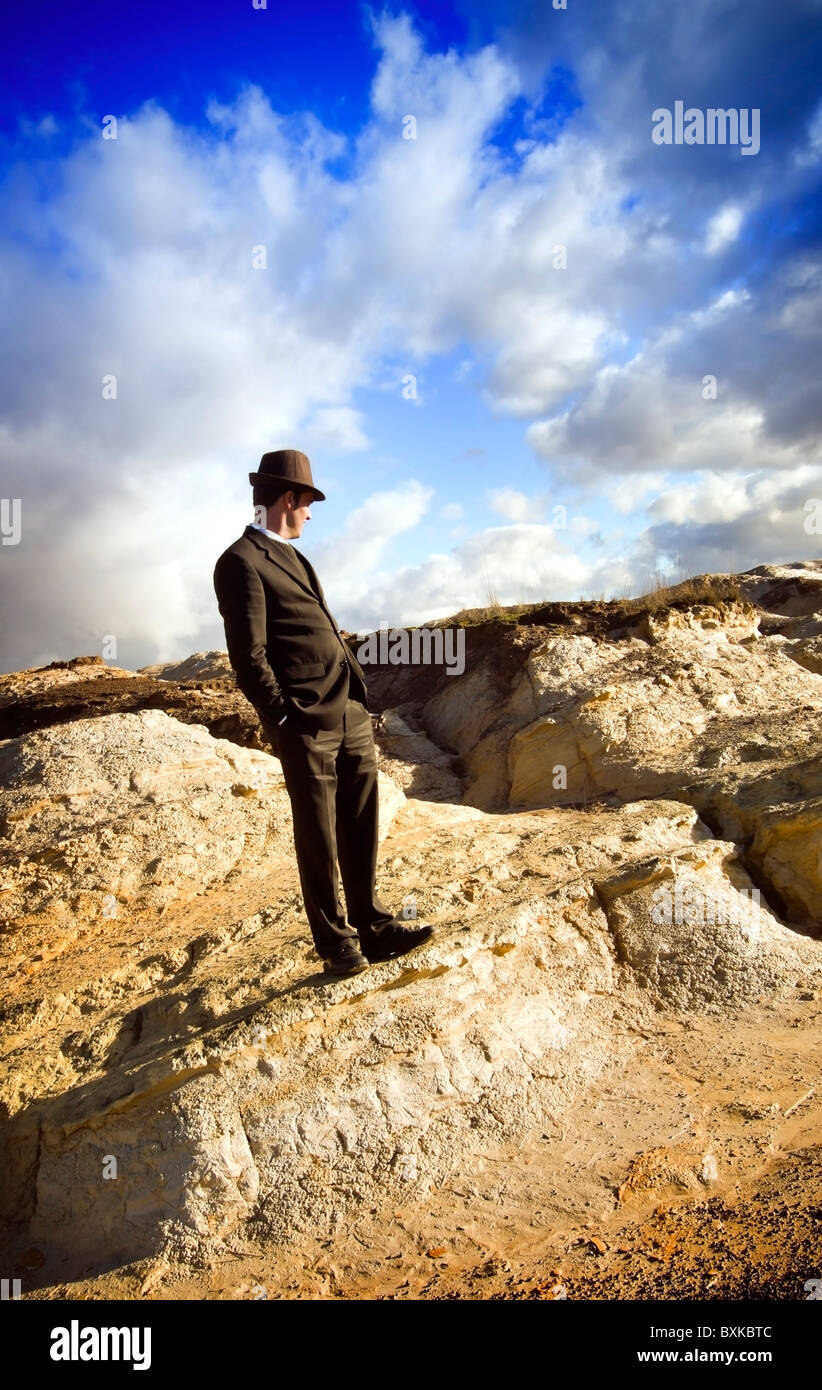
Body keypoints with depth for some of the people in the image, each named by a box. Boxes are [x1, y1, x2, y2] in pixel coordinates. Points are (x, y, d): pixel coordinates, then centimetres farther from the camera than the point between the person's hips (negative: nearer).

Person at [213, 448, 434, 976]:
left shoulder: (291, 556, 21)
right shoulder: (241, 562, -7)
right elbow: (249, 657, -12)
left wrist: (360, 699, 13)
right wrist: (287, 723, -13)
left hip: (351, 713, 8)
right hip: (307, 723, -8)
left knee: (361, 829, 13)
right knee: (319, 839, 5)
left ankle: (373, 926, 25)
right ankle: (336, 943, 20)